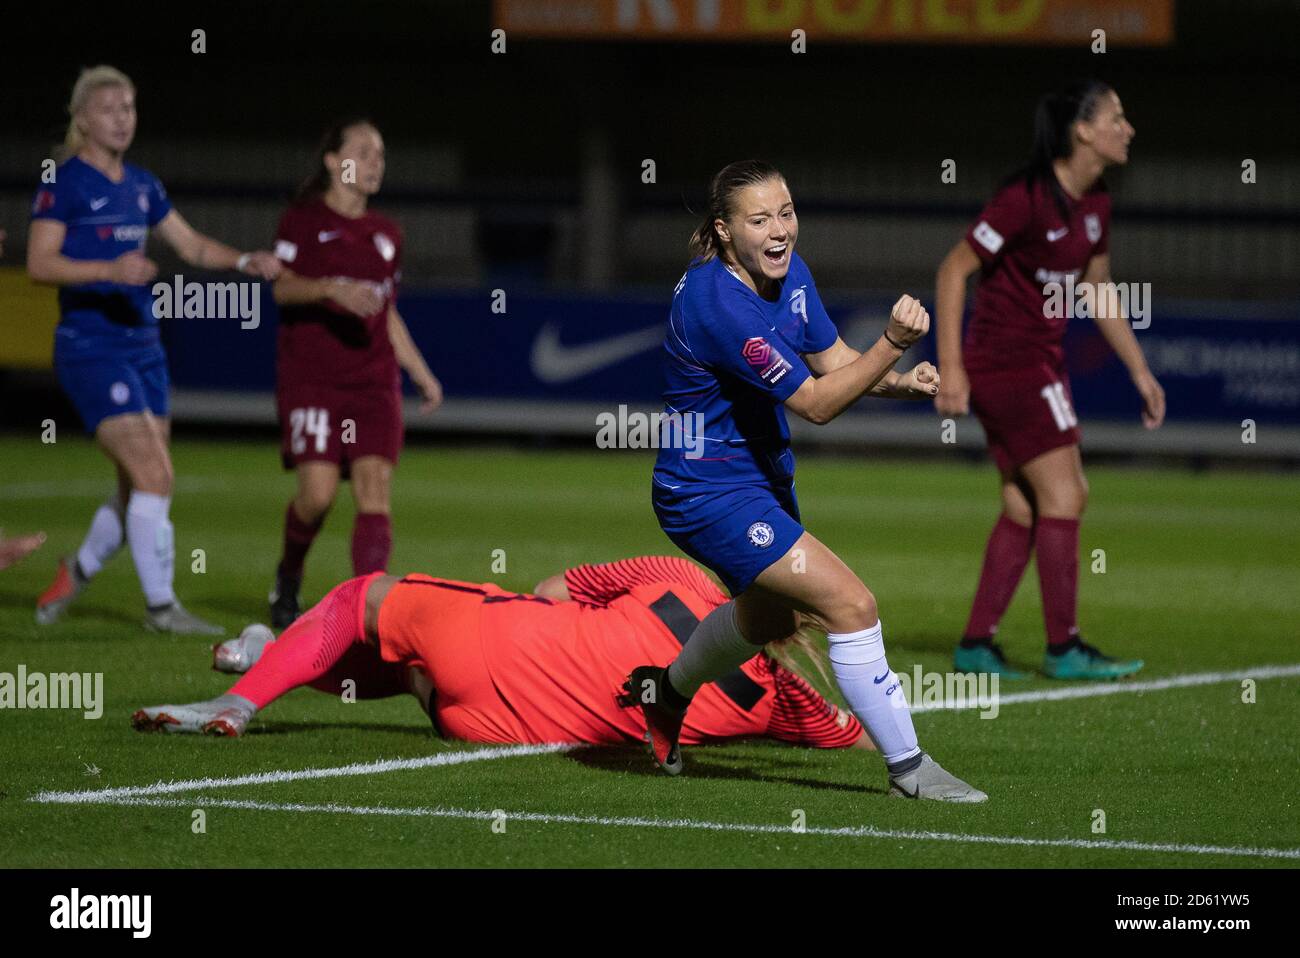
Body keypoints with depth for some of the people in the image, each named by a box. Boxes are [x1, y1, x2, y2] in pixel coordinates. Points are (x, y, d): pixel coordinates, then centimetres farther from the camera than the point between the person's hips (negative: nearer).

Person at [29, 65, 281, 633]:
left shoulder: (141, 186, 14)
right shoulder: (65, 183, -7)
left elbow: (191, 245, 23)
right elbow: (39, 263, -14)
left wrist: (244, 261, 6)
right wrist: (111, 270, -28)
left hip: (142, 346, 7)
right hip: (90, 347, -7)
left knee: (139, 490, 7)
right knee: (153, 475, -16)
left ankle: (77, 570, 30)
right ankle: (160, 605, -8)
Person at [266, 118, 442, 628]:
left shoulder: (386, 234, 18)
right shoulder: (305, 221, 2)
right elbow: (283, 287, -10)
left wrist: (422, 374, 18)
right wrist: (330, 289, -27)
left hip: (374, 383, 5)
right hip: (310, 378, -5)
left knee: (374, 490, -11)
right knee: (318, 491, -14)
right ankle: (288, 576, 14)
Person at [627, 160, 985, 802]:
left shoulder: (788, 272, -3)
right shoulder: (719, 305, -31)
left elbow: (832, 358, 7)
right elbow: (816, 403, -27)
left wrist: (901, 382, -13)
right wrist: (893, 343, -37)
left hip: (762, 472, 10)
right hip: (709, 495, -10)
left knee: (771, 616, 32)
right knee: (851, 605, -18)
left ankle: (667, 691, 57)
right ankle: (906, 767, -7)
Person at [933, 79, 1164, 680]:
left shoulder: (1094, 204, 6)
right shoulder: (1028, 199, -20)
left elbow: (1097, 291, 20)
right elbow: (953, 270, -17)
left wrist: (1139, 371, 19)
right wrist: (951, 368, -20)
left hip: (1040, 361, 9)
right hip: (1006, 359, -9)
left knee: (1024, 508, 9)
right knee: (1063, 496, -8)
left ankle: (976, 643, 13)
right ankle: (1064, 648, -1)